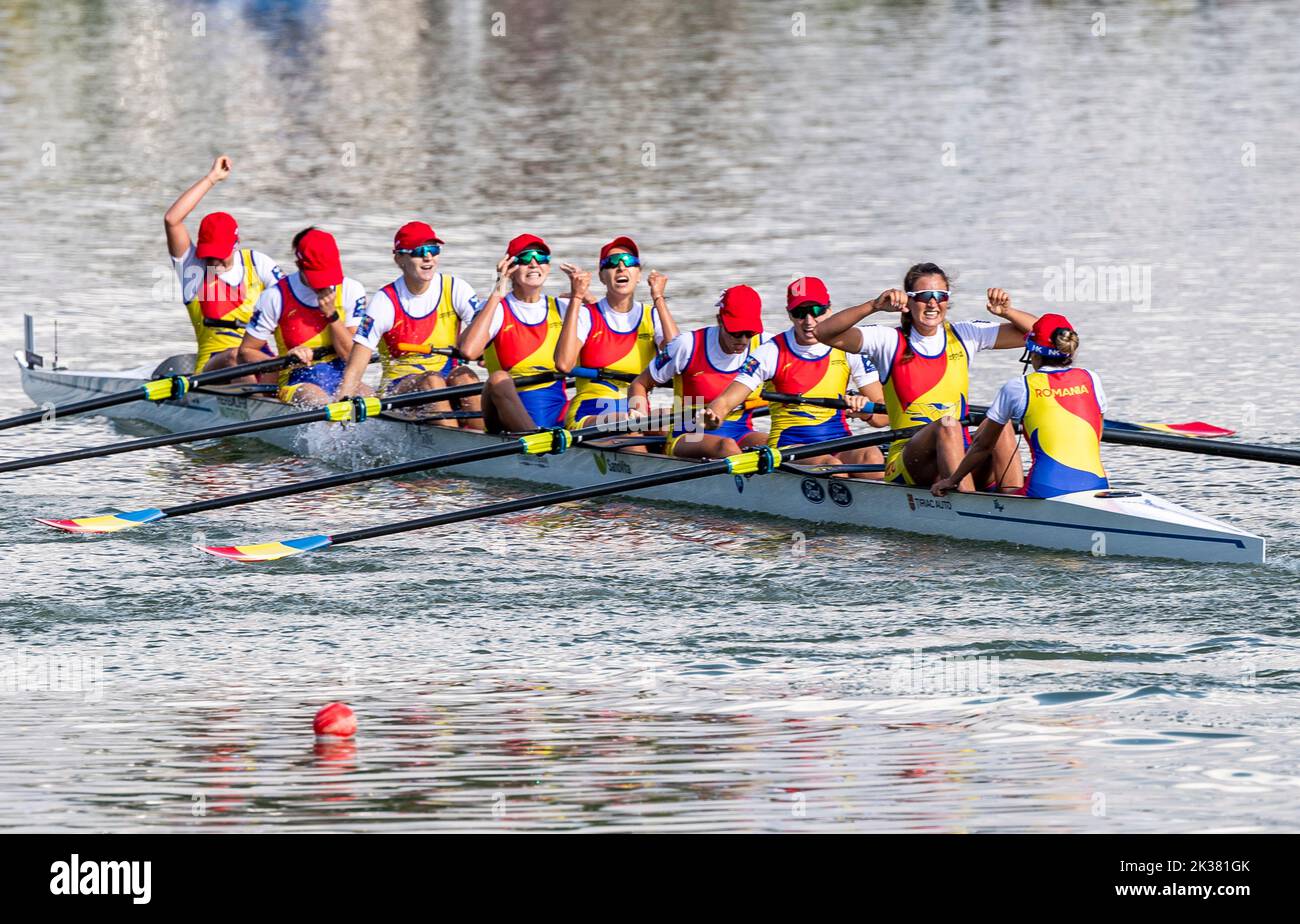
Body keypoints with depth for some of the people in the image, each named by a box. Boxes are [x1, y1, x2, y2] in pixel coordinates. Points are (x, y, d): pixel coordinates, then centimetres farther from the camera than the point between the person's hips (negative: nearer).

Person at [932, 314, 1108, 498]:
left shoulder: (1017, 388, 7)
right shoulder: (1091, 380, 13)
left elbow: (983, 445, 19)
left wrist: (952, 480, 33)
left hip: (1048, 489, -4)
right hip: (1096, 486, 4)